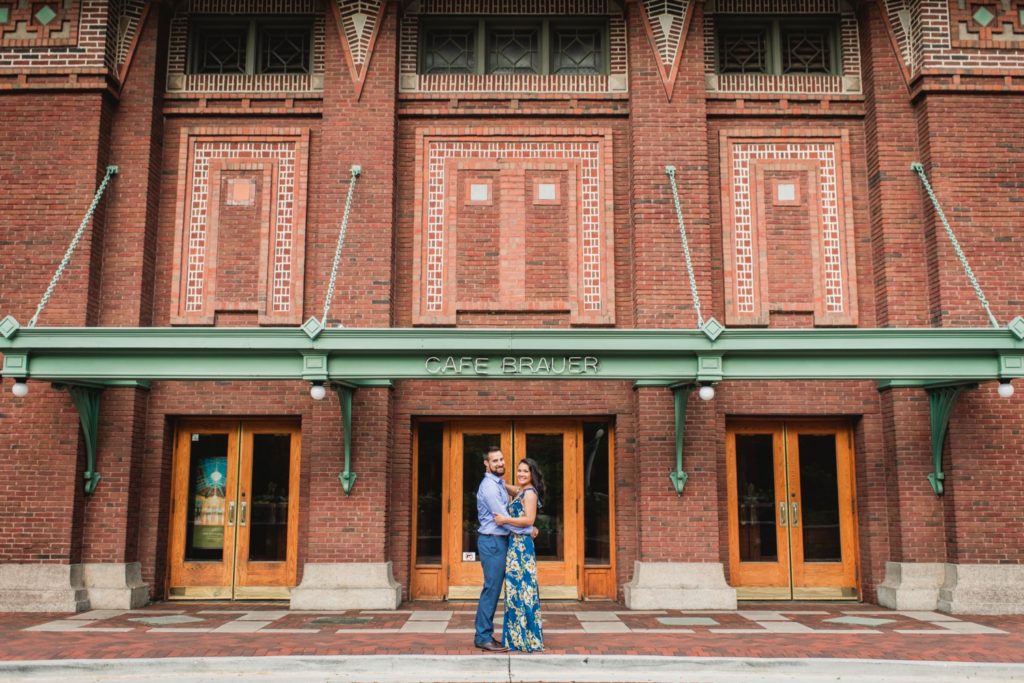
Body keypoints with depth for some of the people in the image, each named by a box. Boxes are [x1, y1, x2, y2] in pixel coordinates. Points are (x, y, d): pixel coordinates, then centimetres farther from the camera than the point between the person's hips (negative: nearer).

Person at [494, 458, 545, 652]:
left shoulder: (529, 492, -11)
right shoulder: (522, 492, 17)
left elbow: (529, 520, -19)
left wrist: (505, 520, -16)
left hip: (522, 545, -10)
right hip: (516, 544, 10)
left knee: (521, 587, -6)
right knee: (516, 588, 11)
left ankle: (527, 638, 1)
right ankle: (518, 636, 18)